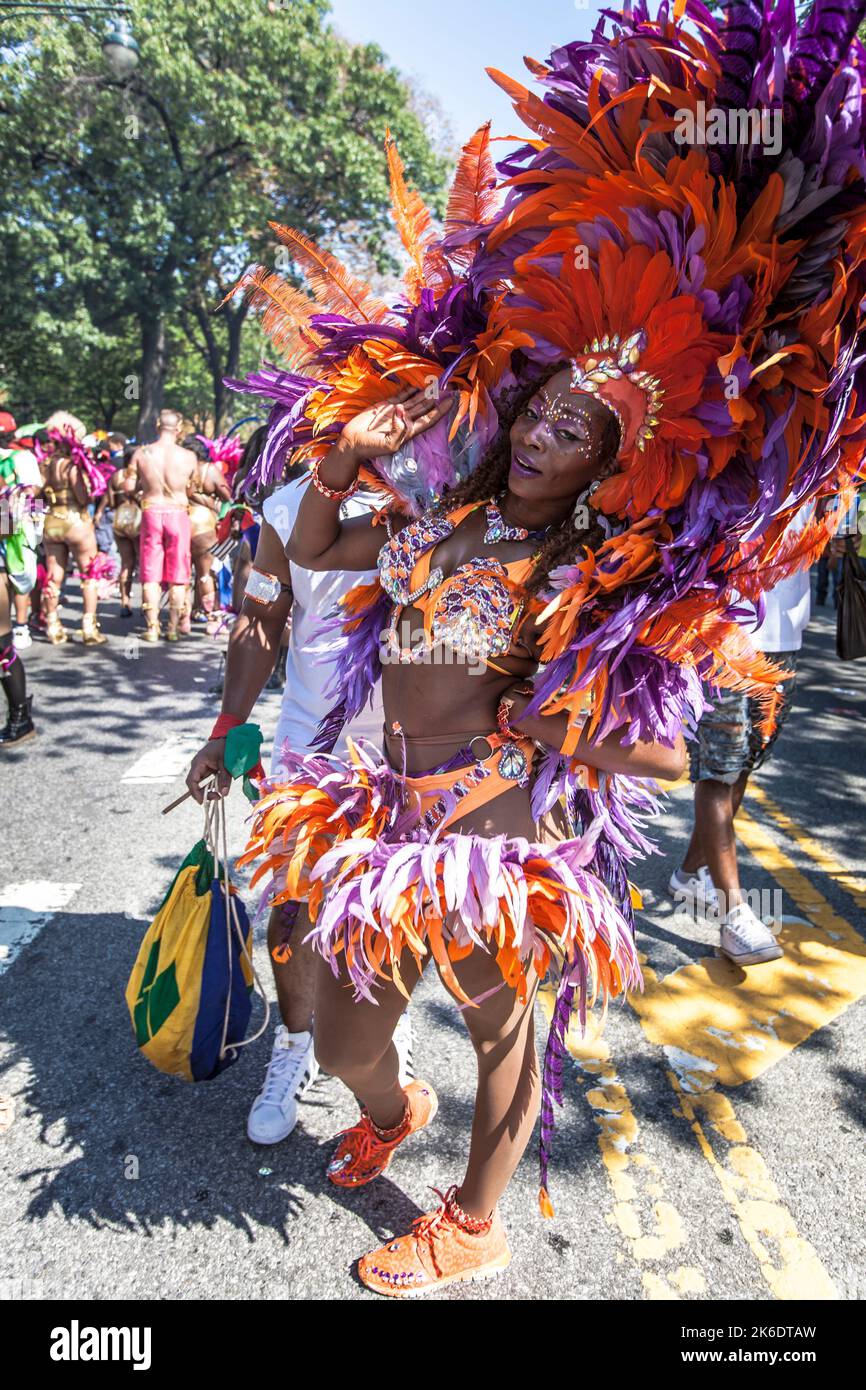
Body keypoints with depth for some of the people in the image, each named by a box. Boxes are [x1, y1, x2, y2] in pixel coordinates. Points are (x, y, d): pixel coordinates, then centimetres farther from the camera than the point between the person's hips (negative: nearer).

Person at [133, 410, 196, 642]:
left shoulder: (141, 453, -6)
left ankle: (152, 628, 8)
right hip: (178, 514, -1)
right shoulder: (189, 457, -9)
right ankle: (173, 628, 10)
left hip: (151, 513, 1)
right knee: (177, 576, 8)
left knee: (150, 574, 8)